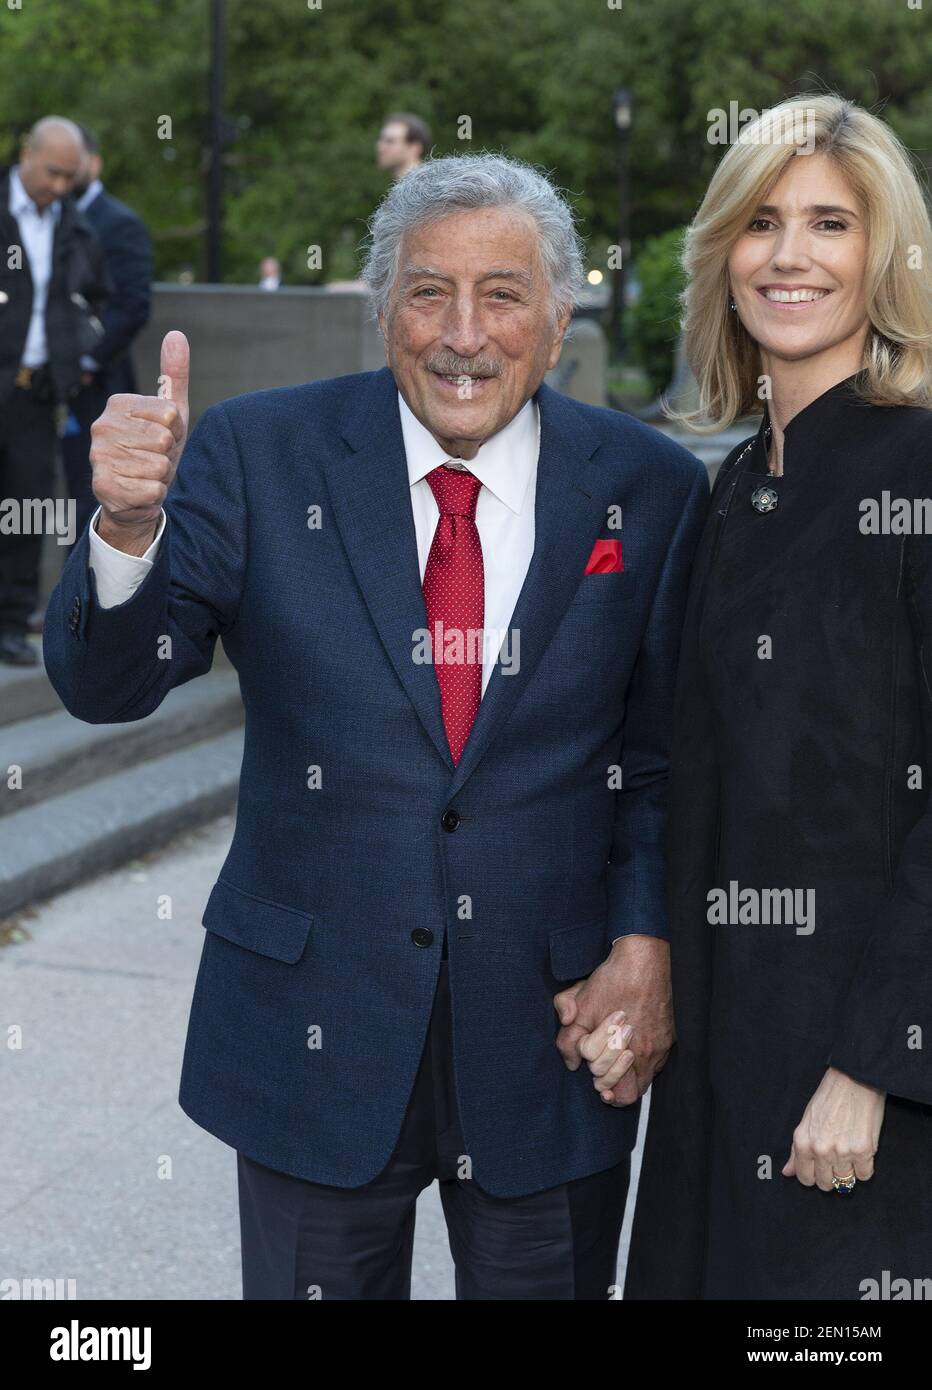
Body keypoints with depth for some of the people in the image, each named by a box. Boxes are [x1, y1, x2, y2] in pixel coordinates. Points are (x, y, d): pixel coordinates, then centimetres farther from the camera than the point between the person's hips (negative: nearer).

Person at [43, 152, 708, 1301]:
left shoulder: (649, 490, -2)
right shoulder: (262, 454, -5)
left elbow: (669, 750, 4)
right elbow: (106, 686, -11)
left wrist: (645, 942, -8)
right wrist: (129, 525, -29)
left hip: (553, 1031, 1)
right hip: (317, 1023, 0)